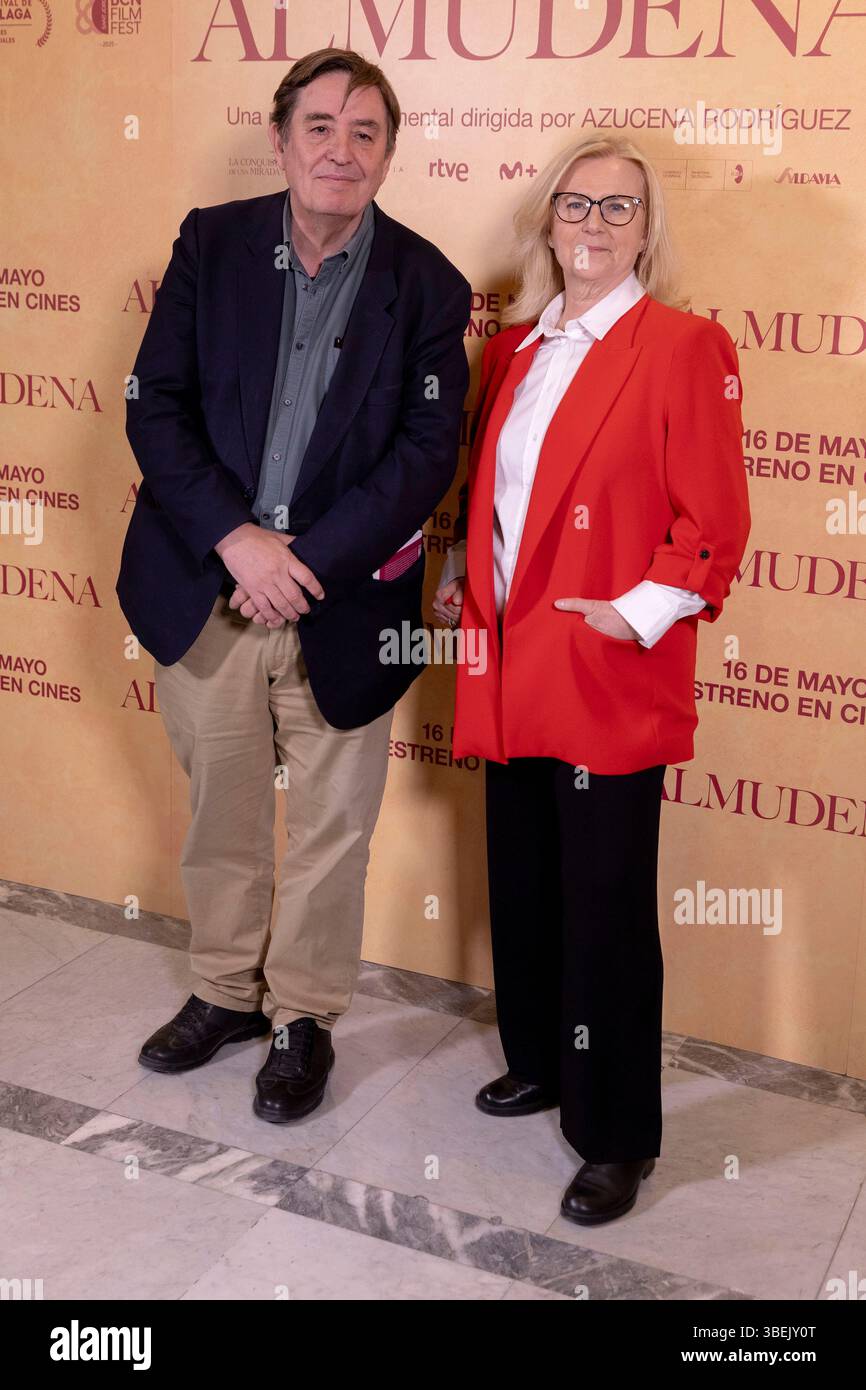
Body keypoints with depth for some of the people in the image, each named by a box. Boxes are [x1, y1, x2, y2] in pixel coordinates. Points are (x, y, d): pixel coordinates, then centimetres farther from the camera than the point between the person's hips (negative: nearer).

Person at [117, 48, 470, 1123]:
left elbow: (428, 451, -8)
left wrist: (309, 563, -17)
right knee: (219, 811, 17)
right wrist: (235, 538, -15)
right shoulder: (211, 244, 1)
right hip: (207, 585, 2)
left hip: (341, 604, -2)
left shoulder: (425, 285, -4)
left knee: (331, 828, 9)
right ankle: (225, 991, 38)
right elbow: (155, 404, -3)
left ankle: (303, 1016, 30)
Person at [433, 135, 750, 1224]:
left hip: (610, 680, -6)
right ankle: (541, 1064, 39)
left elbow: (713, 521, -9)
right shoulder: (514, 347, 13)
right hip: (509, 667, 7)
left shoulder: (685, 347, -6)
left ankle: (616, 1138, 17)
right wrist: (461, 571, 9)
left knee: (606, 906, 1)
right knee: (522, 883, 17)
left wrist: (642, 612, -16)